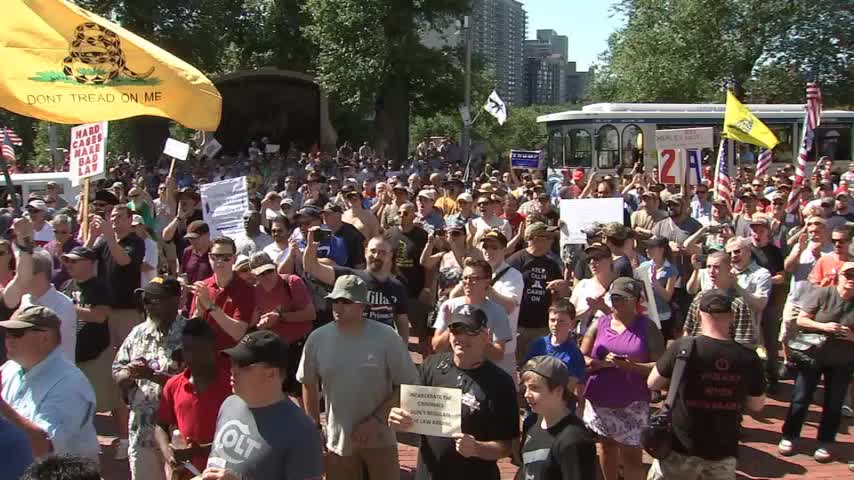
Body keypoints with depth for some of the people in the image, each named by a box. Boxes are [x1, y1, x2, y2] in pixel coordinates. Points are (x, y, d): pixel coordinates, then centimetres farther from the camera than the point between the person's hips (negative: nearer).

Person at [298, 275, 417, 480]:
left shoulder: (386, 337, -13)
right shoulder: (318, 338, -5)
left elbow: (405, 384, -8)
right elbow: (309, 385, 7)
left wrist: (376, 419, -15)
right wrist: (315, 429, 7)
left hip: (379, 439, -2)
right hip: (337, 441, 2)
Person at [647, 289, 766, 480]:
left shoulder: (683, 347, -15)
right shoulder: (748, 358, -8)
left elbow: (652, 384, -1)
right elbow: (756, 406, 5)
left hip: (681, 448, -2)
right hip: (723, 452, 2)